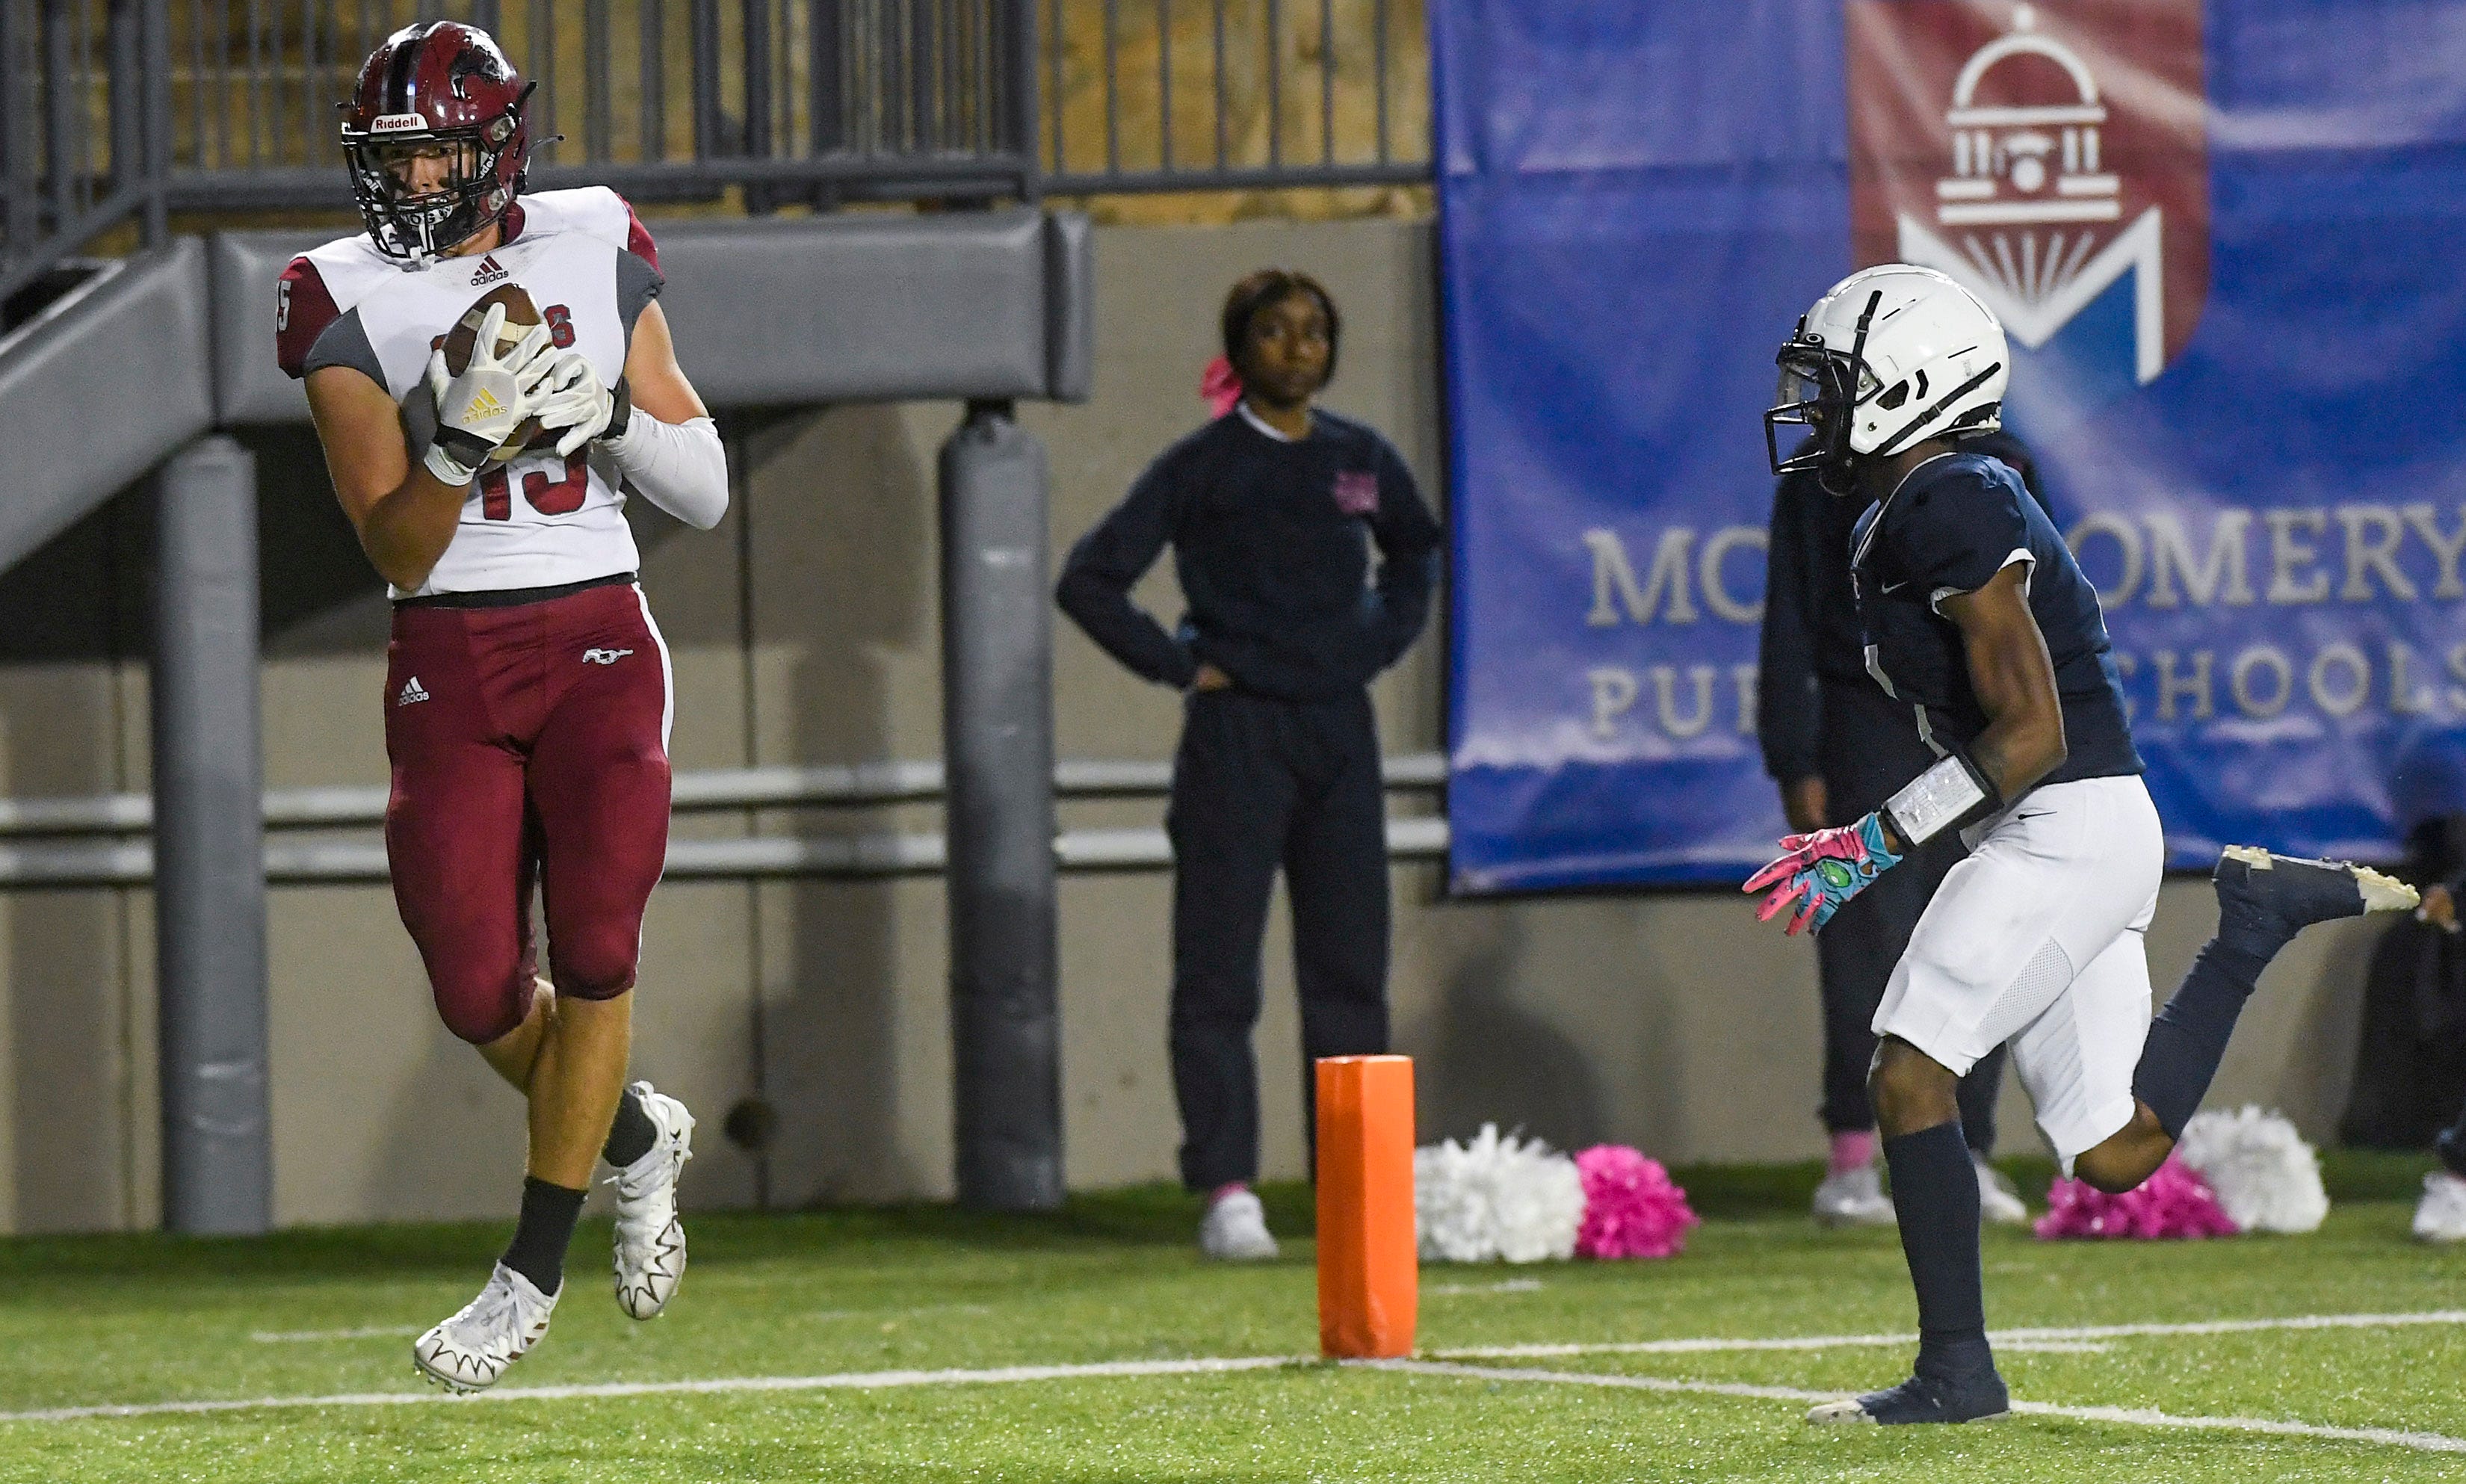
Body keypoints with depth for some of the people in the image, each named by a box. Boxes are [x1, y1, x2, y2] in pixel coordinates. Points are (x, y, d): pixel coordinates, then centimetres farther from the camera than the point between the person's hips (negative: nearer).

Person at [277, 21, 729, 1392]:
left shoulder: (599, 255, 4)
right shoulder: (350, 305, -1)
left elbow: (707, 493, 7)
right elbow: (396, 550, -7)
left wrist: (611, 409, -11)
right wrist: (463, 439, -25)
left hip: (599, 645, -1)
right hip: (449, 665, 1)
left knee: (593, 954, -13)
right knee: (480, 991, -1)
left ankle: (534, 1269, 1)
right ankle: (635, 1136, 30)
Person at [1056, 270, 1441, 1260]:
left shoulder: (1362, 461, 8)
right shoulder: (1201, 468, -4)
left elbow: (1414, 552, 29)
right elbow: (1090, 580, -3)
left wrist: (1383, 643, 14)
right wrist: (1178, 665, -7)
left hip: (1341, 732, 4)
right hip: (1237, 734, -4)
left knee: (1350, 966, 7)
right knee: (1218, 974, -6)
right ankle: (1228, 1195, -7)